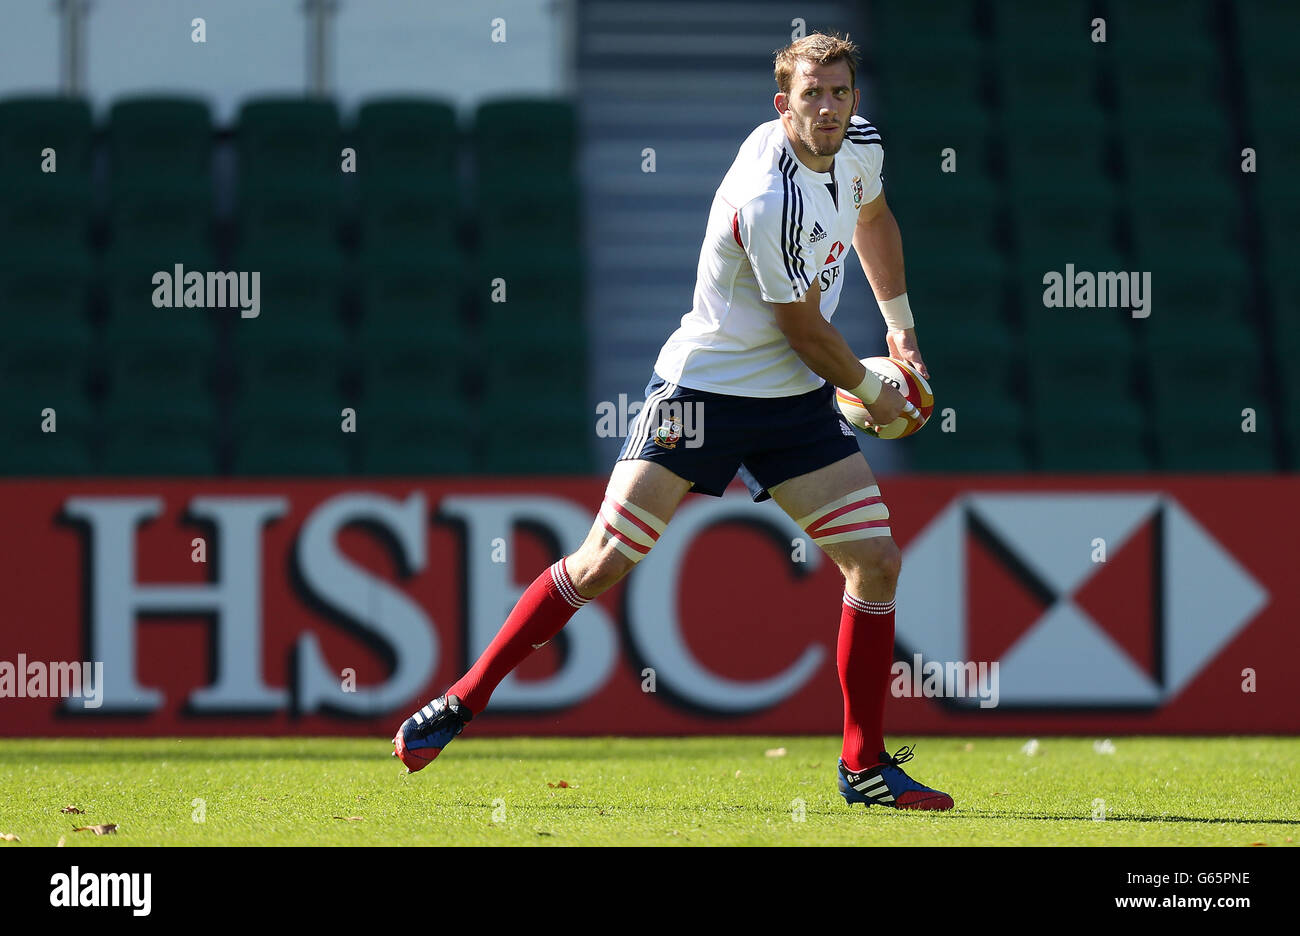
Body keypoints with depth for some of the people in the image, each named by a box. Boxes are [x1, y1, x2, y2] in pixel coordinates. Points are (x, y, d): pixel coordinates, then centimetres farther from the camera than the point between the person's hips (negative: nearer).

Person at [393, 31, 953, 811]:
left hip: (798, 398, 7)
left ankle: (865, 767, 8)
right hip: (704, 389, -7)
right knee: (601, 566, -9)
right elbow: (805, 333, -17)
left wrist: (901, 326, 26)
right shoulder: (770, 201, -29)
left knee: (877, 562, -2)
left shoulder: (861, 145, -2)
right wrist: (872, 393, 0)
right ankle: (464, 701, 5)